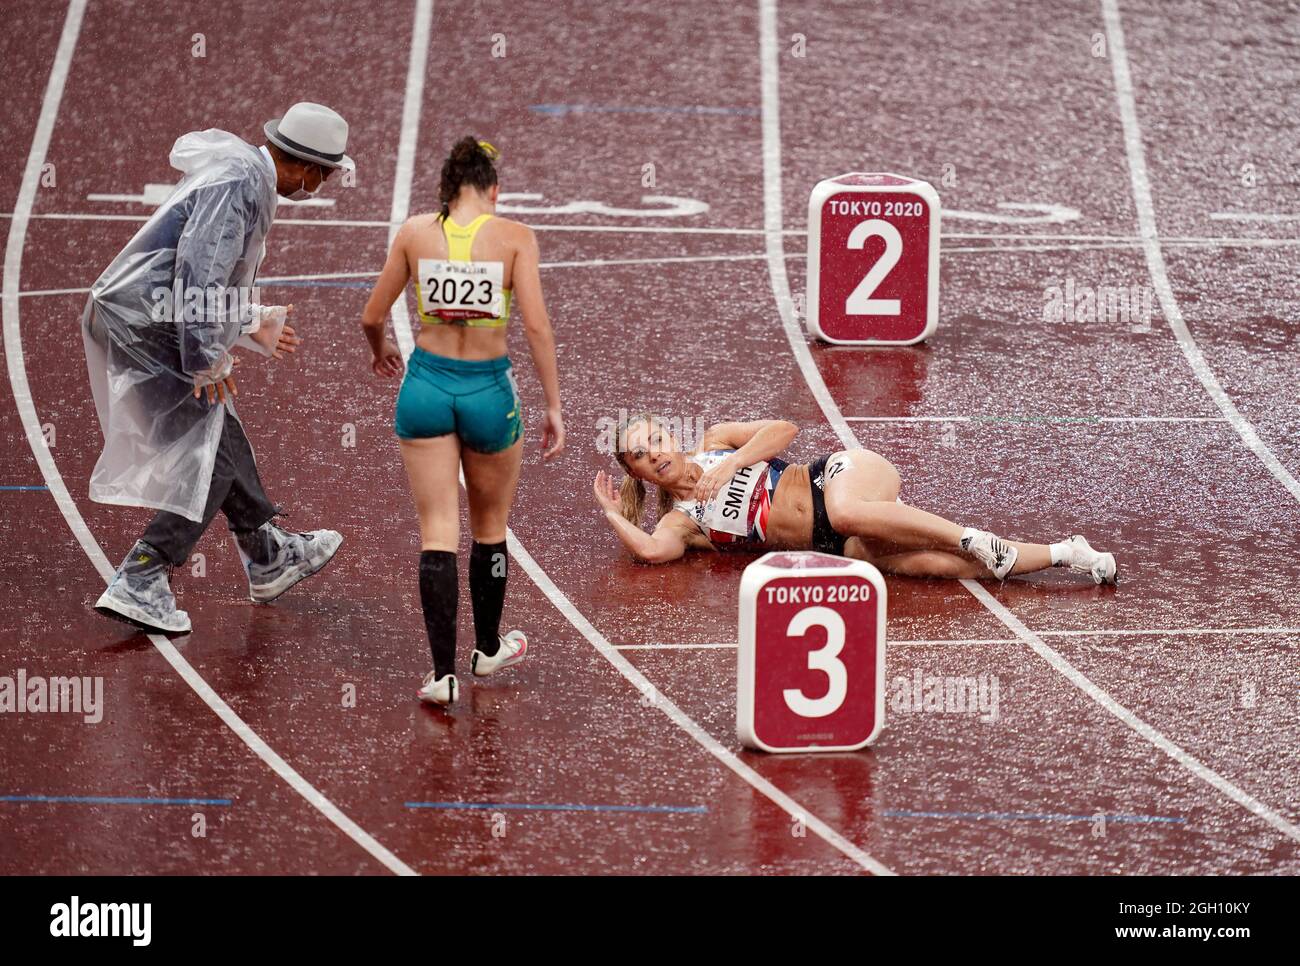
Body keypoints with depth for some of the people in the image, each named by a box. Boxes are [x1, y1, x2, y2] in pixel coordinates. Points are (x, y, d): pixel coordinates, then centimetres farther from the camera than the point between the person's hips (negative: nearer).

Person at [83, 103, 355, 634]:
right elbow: (198, 271, -27)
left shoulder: (243, 172, 16)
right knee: (210, 457, -7)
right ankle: (139, 584, -10)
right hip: (145, 326, -11)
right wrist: (207, 361, -23)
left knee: (222, 432, 21)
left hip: (132, 317, 11)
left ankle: (268, 558, 36)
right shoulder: (238, 182, -18)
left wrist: (251, 322, 35)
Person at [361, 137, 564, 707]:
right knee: (490, 526, 20)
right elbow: (536, 325, -12)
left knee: (438, 532, 2)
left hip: (426, 385, 1)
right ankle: (488, 650, 37)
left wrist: (381, 352, 29)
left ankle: (443, 673, -6)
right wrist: (552, 405, -6)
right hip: (489, 389, -1)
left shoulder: (416, 233, 0)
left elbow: (372, 316, 7)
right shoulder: (514, 237, -6)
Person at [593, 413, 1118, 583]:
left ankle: (975, 539, -28)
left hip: (844, 475, -1)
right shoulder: (681, 522, 11)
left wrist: (732, 462, -6)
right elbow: (650, 550, -10)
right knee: (925, 564, -25)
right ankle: (1063, 553, -24)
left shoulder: (715, 444, 13)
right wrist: (613, 514, 0)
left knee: (845, 513, -40)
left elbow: (783, 429, 2)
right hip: (834, 542, 2)